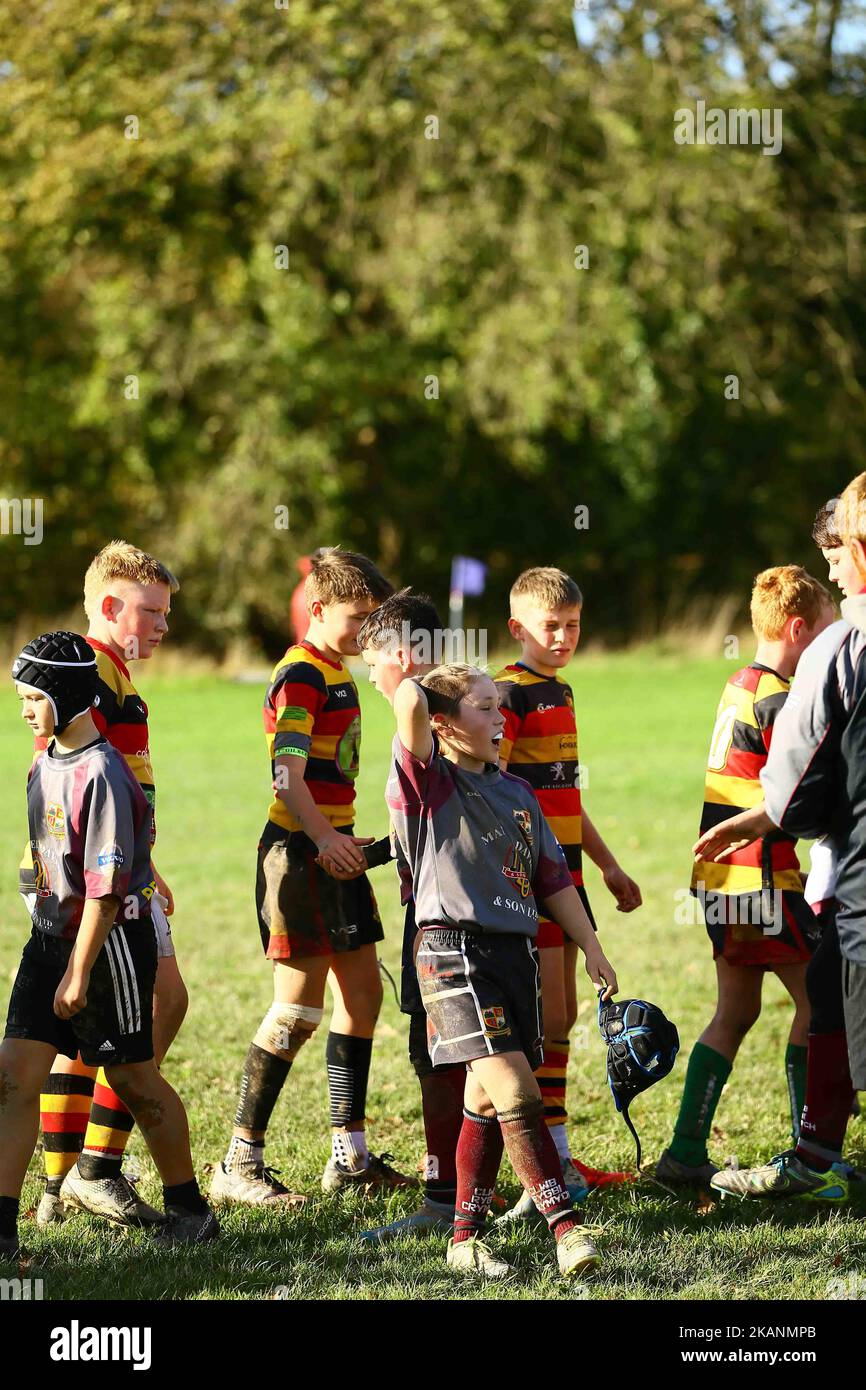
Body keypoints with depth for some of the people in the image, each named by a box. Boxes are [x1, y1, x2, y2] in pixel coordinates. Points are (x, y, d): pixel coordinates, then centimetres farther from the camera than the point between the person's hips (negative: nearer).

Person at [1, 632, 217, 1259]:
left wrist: (78, 973, -21)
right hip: (51, 934, 8)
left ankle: (188, 1207, 22)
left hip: (111, 940, -8)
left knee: (132, 1076, 4)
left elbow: (106, 886, -21)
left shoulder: (102, 773, -19)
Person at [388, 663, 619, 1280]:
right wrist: (414, 688, 4)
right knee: (515, 1091, -16)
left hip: (517, 952, 7)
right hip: (456, 953, -7)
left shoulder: (517, 793, 18)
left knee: (488, 1102, 9)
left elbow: (553, 877, 23)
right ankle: (567, 1226, -16)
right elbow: (411, 704, -20)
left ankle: (466, 1237, 17)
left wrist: (592, 948, 20)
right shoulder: (429, 783, -3)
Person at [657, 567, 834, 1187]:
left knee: (736, 1012, 12)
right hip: (760, 877, -9)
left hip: (721, 874, 9)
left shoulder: (740, 687, 12)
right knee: (817, 1002, 0)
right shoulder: (778, 701, -16)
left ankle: (686, 1153, 10)